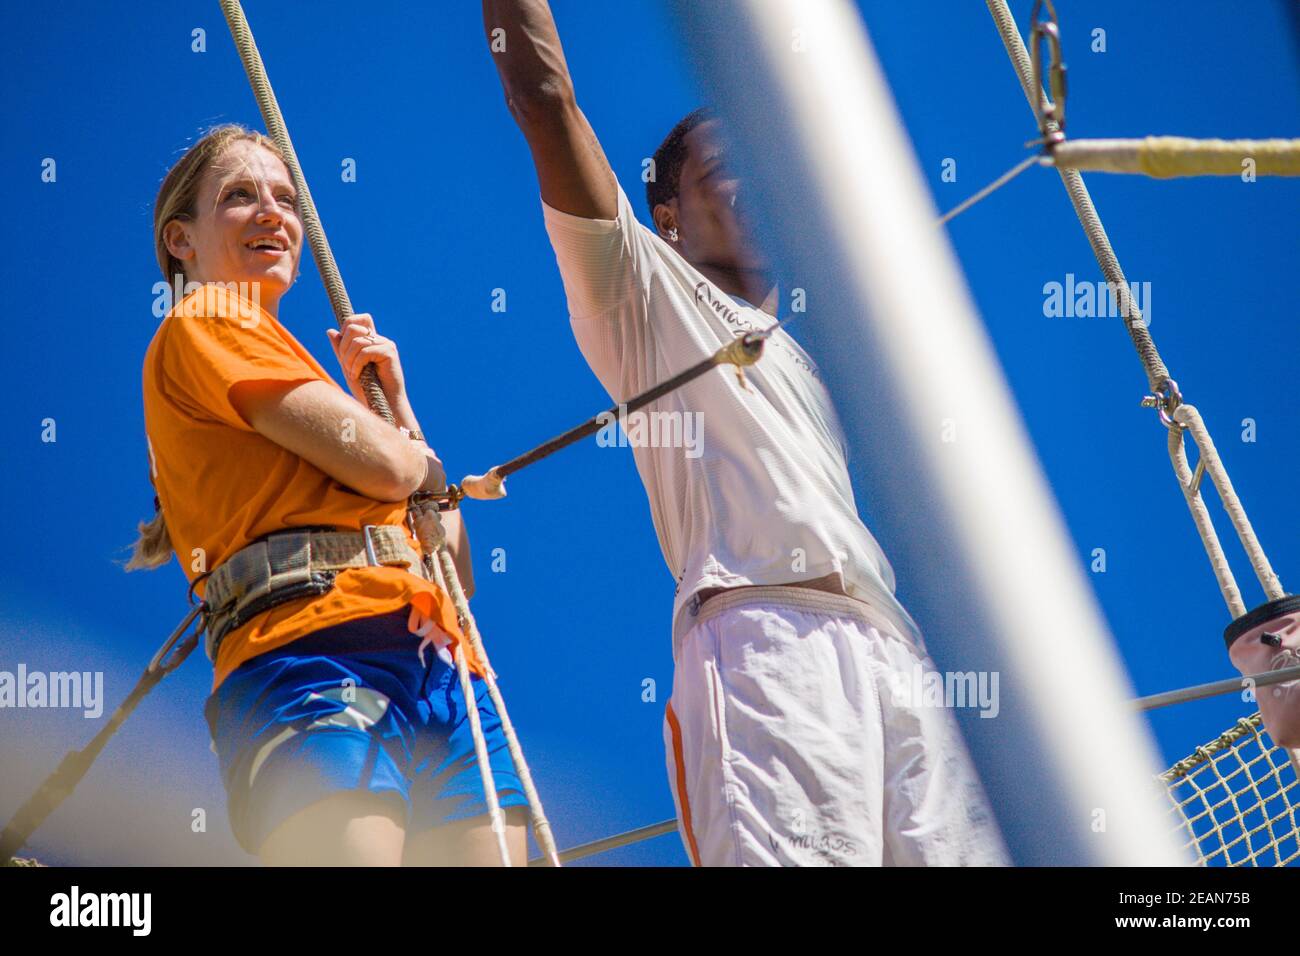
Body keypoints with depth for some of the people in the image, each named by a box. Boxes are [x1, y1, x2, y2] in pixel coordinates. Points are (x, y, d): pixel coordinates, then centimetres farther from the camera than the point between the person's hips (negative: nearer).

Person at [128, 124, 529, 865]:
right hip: (316, 657, -8)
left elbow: (458, 571, 25)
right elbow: (381, 462, -4)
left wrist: (392, 404, 20)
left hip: (443, 674, 8)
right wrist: (414, 447, 20)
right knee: (356, 852, -28)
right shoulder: (200, 329, 9)